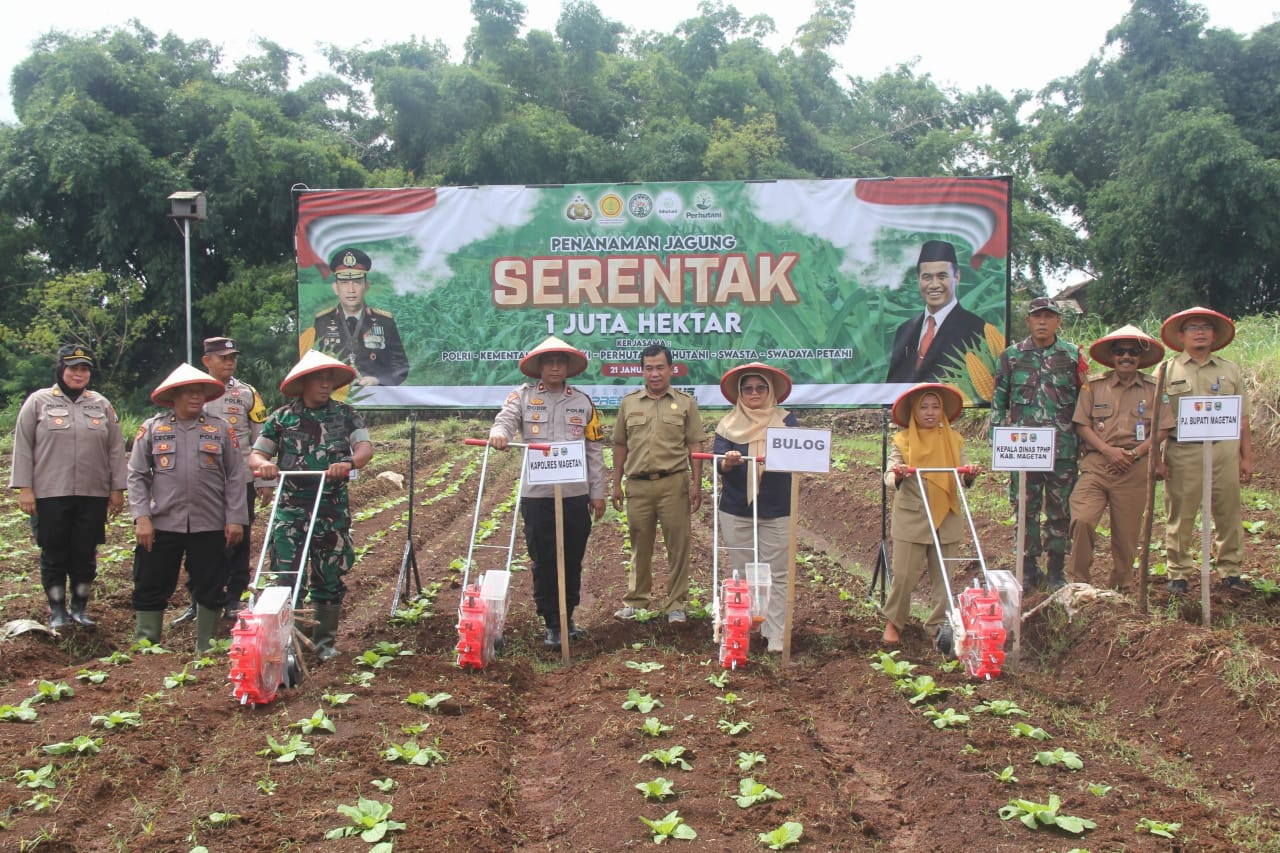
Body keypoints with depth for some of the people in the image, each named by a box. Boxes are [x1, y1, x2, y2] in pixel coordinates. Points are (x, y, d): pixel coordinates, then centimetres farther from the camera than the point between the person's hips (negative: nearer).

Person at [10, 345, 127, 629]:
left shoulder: (101, 404, 9)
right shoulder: (39, 401, 2)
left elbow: (115, 449, 9)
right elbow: (23, 447, 0)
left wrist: (117, 489, 5)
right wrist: (25, 488, -6)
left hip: (93, 495, 2)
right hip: (50, 495, -2)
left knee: (86, 554, 7)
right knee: (53, 555, 5)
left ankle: (79, 609, 21)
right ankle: (57, 611, 18)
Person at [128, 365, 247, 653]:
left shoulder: (221, 429, 6)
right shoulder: (152, 428, 5)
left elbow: (235, 477, 4)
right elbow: (137, 475, 4)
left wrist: (235, 519, -3)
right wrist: (141, 517, -6)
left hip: (210, 526, 0)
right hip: (162, 524, 0)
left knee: (210, 590, 7)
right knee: (150, 589, 5)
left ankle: (206, 649, 21)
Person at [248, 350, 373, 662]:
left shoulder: (346, 415, 4)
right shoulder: (282, 418, 5)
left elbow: (365, 447, -10)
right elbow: (256, 454, 4)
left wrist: (350, 463, -33)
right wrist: (264, 464, -21)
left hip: (333, 511, 0)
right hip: (291, 510, 0)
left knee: (330, 577, 8)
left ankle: (325, 641, 21)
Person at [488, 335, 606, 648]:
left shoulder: (583, 402, 9)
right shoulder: (523, 396, 5)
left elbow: (595, 450, 9)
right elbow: (505, 418, -11)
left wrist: (598, 493, 6)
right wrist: (499, 432, -36)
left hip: (576, 495, 2)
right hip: (537, 496, -2)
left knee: (572, 561, 10)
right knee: (544, 562, 3)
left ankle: (567, 616, 26)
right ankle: (552, 624, 12)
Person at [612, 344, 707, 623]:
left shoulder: (685, 403, 4)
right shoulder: (629, 403, 10)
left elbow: (695, 446, 3)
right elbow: (620, 446, 13)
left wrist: (697, 484, -3)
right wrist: (617, 484, 9)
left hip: (674, 483, -2)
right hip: (638, 484, 2)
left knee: (677, 545, 1)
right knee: (640, 546, 9)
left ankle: (675, 604, 11)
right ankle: (636, 600, 20)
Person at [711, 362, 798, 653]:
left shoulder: (786, 420, 4)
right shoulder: (728, 424, 7)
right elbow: (718, 461, -4)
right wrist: (727, 461, -28)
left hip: (777, 511, -1)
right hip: (736, 510, 1)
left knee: (776, 575, -1)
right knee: (741, 574, 7)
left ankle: (776, 637, 2)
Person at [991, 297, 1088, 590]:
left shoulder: (1073, 355, 7)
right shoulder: (1011, 356, 7)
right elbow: (998, 400, 9)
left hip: (1063, 448, 0)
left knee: (1060, 510, 5)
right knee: (1026, 509, 4)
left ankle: (1057, 570, 16)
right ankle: (1029, 569, 15)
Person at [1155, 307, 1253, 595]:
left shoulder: (1229, 370, 13)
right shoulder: (1167, 371, 6)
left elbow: (1242, 420, 13)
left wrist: (1246, 458, 8)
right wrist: (1157, 458, -4)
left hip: (1225, 450, 2)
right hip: (1182, 452, -2)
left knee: (1228, 513, 6)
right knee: (1180, 517, 2)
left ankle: (1230, 571, 17)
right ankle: (1179, 573, 12)